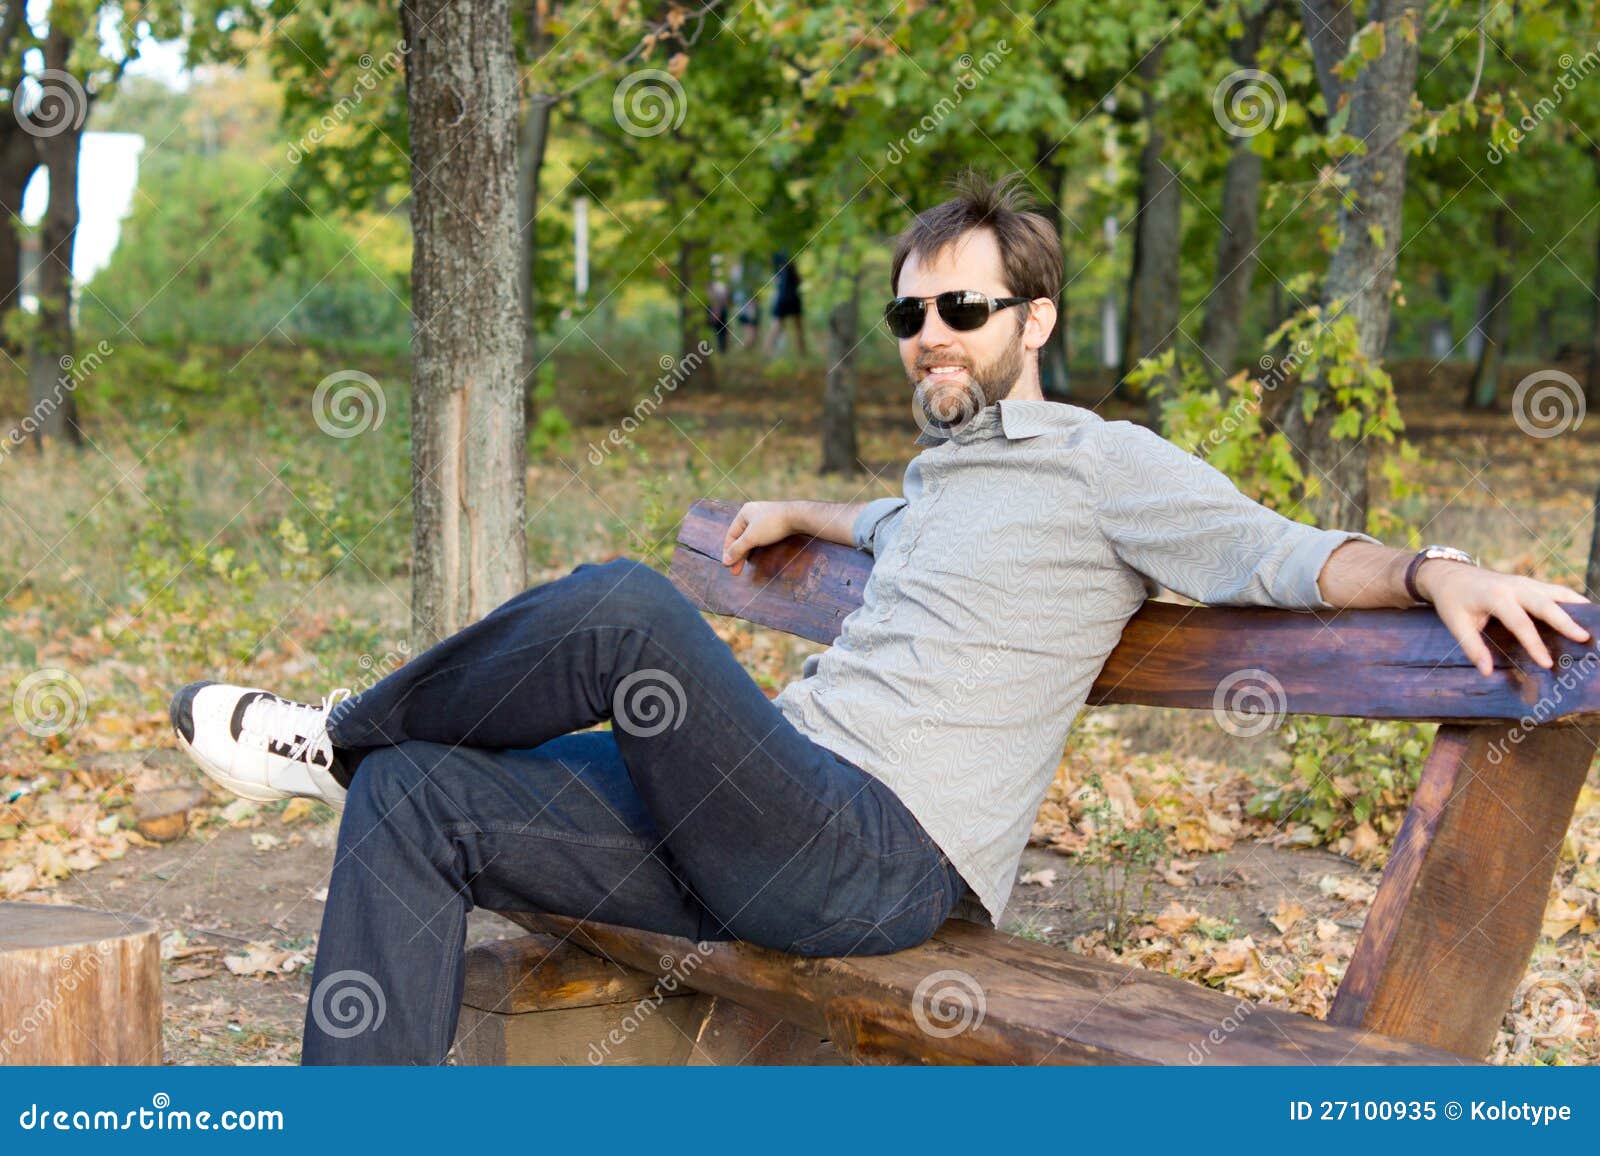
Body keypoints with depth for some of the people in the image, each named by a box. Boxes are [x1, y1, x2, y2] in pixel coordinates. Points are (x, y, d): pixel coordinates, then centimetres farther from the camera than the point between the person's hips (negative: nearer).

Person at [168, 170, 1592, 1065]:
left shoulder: (1100, 464, 1)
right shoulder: (937, 473, 26)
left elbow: (1285, 558, -10)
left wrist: (1430, 567, -26)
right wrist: (798, 514, 44)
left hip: (878, 858, -9)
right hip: (775, 830, 9)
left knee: (619, 604, -29)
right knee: (416, 800, -5)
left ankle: (338, 735, -3)